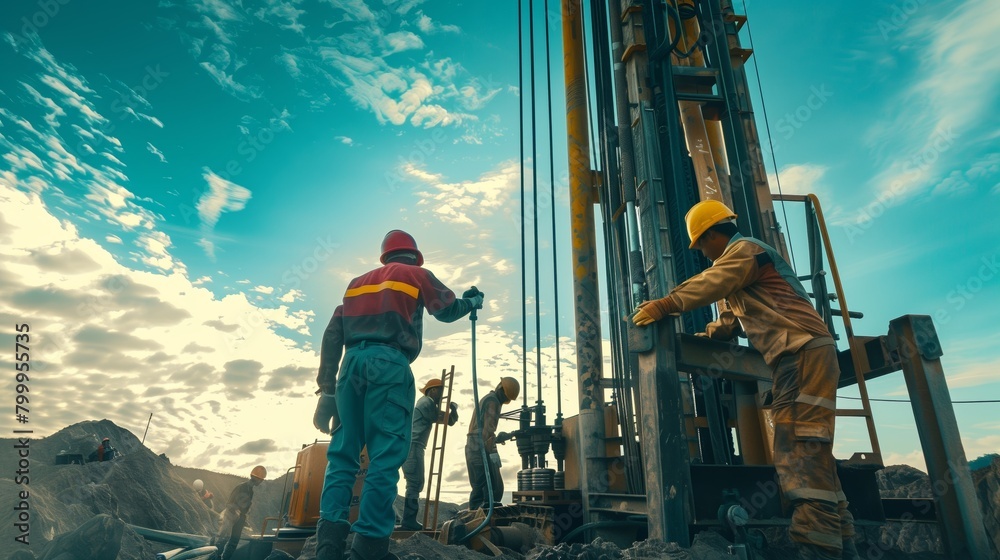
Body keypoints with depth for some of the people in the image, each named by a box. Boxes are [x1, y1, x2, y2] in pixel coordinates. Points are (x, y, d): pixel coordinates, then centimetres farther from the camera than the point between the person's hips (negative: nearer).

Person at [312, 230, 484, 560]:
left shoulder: (358, 282, 25)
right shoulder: (418, 275, 13)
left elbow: (332, 336, 16)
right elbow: (447, 310, 26)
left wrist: (327, 388, 14)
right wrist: (471, 302, 47)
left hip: (352, 364, 5)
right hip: (389, 364, -5)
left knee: (342, 453, 7)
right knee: (385, 456, -5)